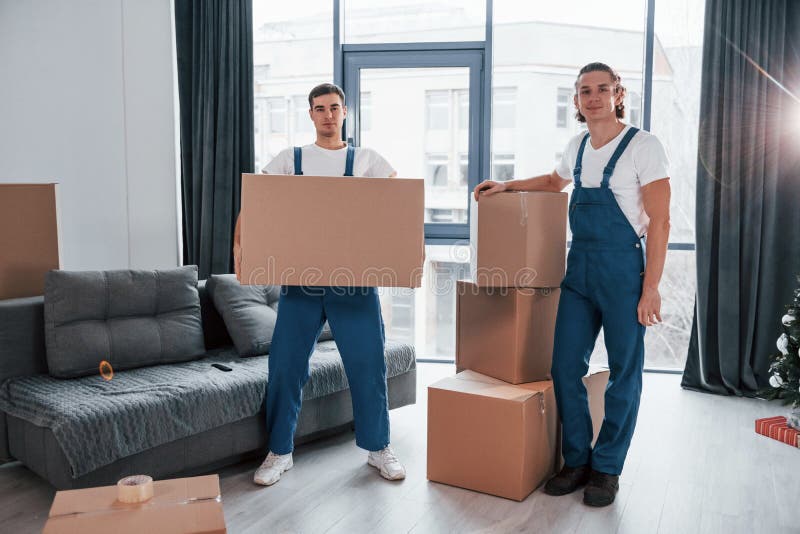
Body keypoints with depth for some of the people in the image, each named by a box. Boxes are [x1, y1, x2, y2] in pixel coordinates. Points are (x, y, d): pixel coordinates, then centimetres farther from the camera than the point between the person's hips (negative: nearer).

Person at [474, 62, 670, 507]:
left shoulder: (643, 146, -8)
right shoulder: (577, 147, 12)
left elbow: (659, 222, -11)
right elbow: (555, 180, 35)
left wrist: (650, 287, -16)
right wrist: (507, 185, 24)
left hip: (622, 269, -6)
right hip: (578, 269, 6)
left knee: (623, 373, 4)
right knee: (565, 367, 5)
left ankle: (607, 468, 18)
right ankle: (577, 461, 21)